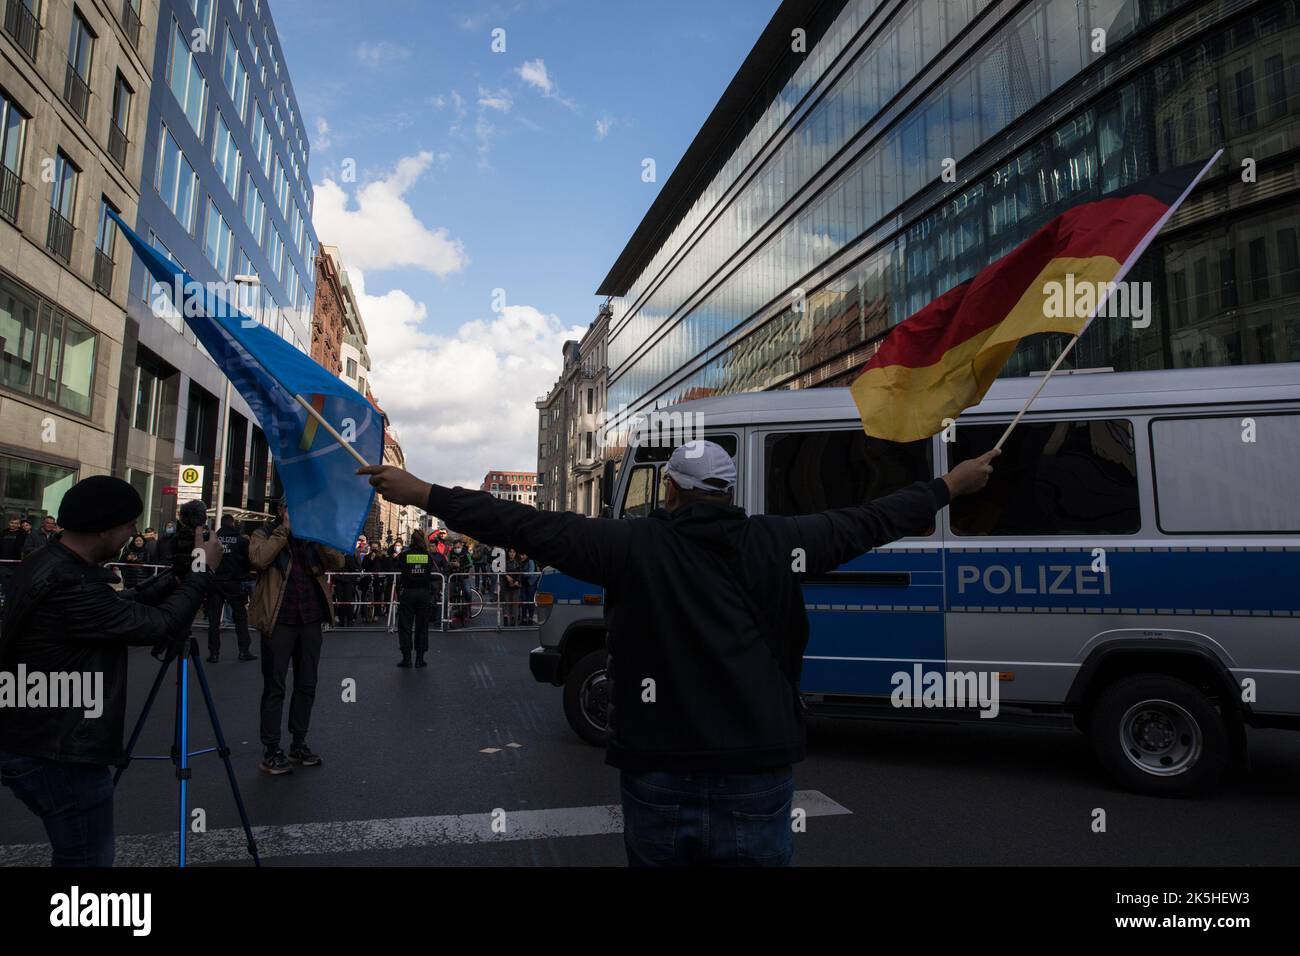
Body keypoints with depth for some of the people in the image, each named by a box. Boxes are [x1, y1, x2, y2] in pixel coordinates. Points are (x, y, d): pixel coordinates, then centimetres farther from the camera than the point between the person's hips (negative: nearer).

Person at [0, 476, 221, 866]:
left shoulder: (46, 566, 3)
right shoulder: (70, 587, -29)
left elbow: (120, 608, 12)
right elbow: (160, 626, -22)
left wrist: (176, 577, 4)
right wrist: (203, 571, -11)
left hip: (34, 745, 10)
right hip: (60, 757, -10)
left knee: (74, 853, 25)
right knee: (87, 858, 6)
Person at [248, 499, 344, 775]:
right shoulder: (264, 534, 3)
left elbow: (337, 562, -3)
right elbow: (258, 559, -19)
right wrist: (285, 528, -14)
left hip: (310, 620, 4)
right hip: (279, 621, -4)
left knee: (306, 686, 11)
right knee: (275, 687, 1)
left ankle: (299, 743, 23)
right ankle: (271, 751, 10)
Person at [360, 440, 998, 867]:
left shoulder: (634, 547, -7)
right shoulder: (778, 543, -1)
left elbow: (523, 525, -6)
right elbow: (872, 521, 10)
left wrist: (423, 494, 2)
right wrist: (953, 485, 26)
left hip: (659, 785, -1)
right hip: (755, 787, 2)